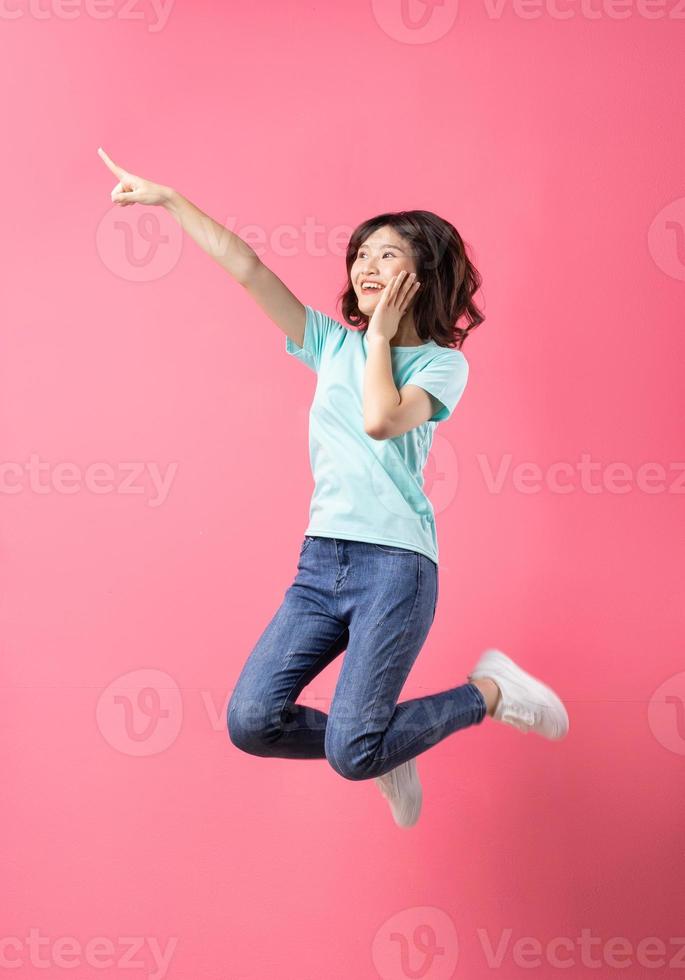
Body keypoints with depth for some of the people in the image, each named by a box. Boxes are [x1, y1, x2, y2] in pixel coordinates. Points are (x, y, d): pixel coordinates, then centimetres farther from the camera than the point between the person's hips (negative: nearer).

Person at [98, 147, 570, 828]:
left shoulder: (443, 362, 2)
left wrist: (381, 333, -4)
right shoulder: (333, 342, 14)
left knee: (350, 753, -14)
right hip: (320, 559, 5)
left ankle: (489, 691, 11)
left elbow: (381, 419, -18)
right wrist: (169, 200, 4)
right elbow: (246, 268, 8)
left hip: (394, 562, -5)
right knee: (252, 721, -10)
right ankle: (383, 749, 17)